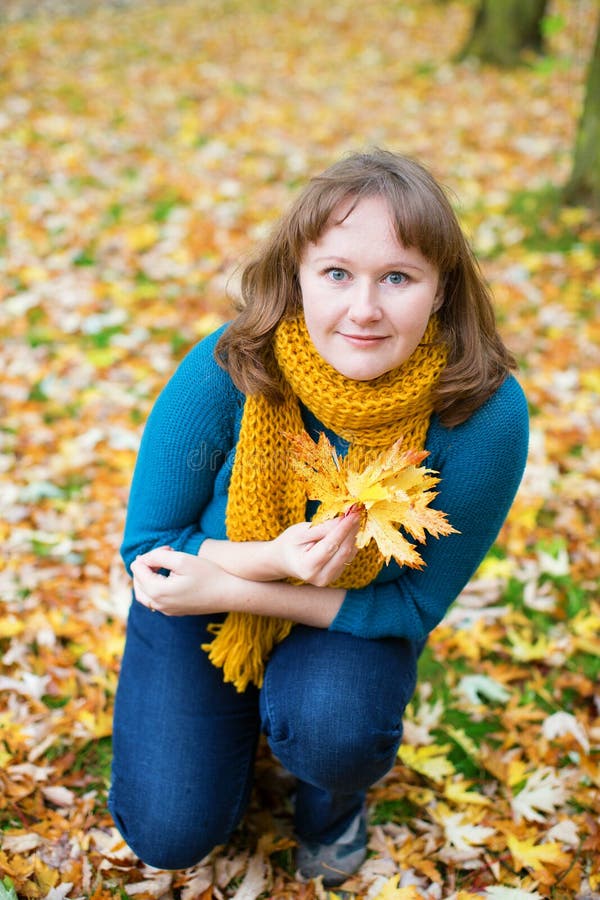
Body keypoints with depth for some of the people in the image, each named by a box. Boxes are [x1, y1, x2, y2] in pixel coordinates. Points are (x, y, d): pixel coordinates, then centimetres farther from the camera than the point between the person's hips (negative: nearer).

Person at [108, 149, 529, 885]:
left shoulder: (484, 414, -29)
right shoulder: (226, 370, -29)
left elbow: (415, 603, -19)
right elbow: (147, 547, -16)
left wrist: (226, 589, -30)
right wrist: (271, 558, -38)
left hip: (355, 618, 0)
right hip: (200, 601, 1)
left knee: (331, 729, -32)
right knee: (171, 836, -6)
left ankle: (334, 804, 7)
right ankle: (241, 717, 27)